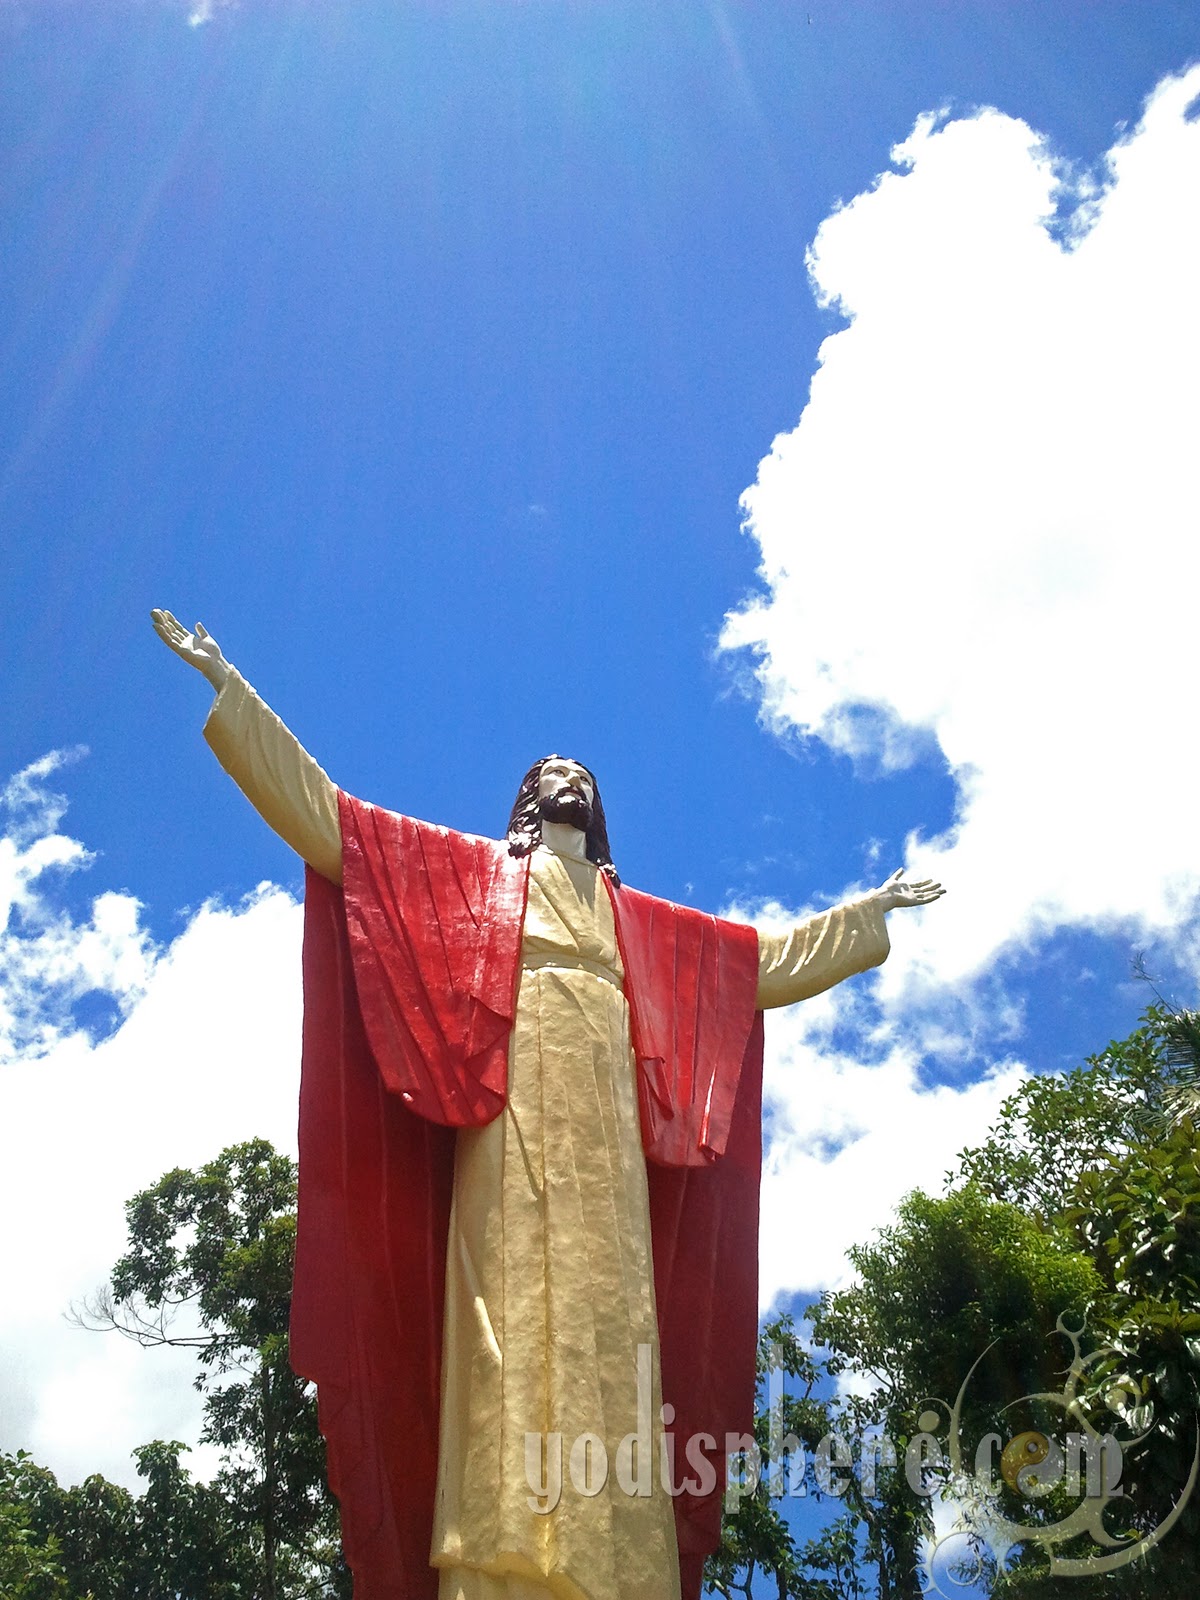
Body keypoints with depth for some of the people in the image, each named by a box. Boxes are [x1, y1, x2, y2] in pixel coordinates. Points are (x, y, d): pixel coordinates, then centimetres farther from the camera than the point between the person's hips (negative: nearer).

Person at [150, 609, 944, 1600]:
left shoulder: (642, 921, 32)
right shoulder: (471, 870, 23)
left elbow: (773, 962, 38)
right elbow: (320, 813, 18)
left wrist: (874, 910, 42)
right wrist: (228, 686, 15)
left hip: (606, 1146, 3)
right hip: (514, 1124, -3)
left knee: (608, 1349, -10)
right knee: (514, 1340, -19)